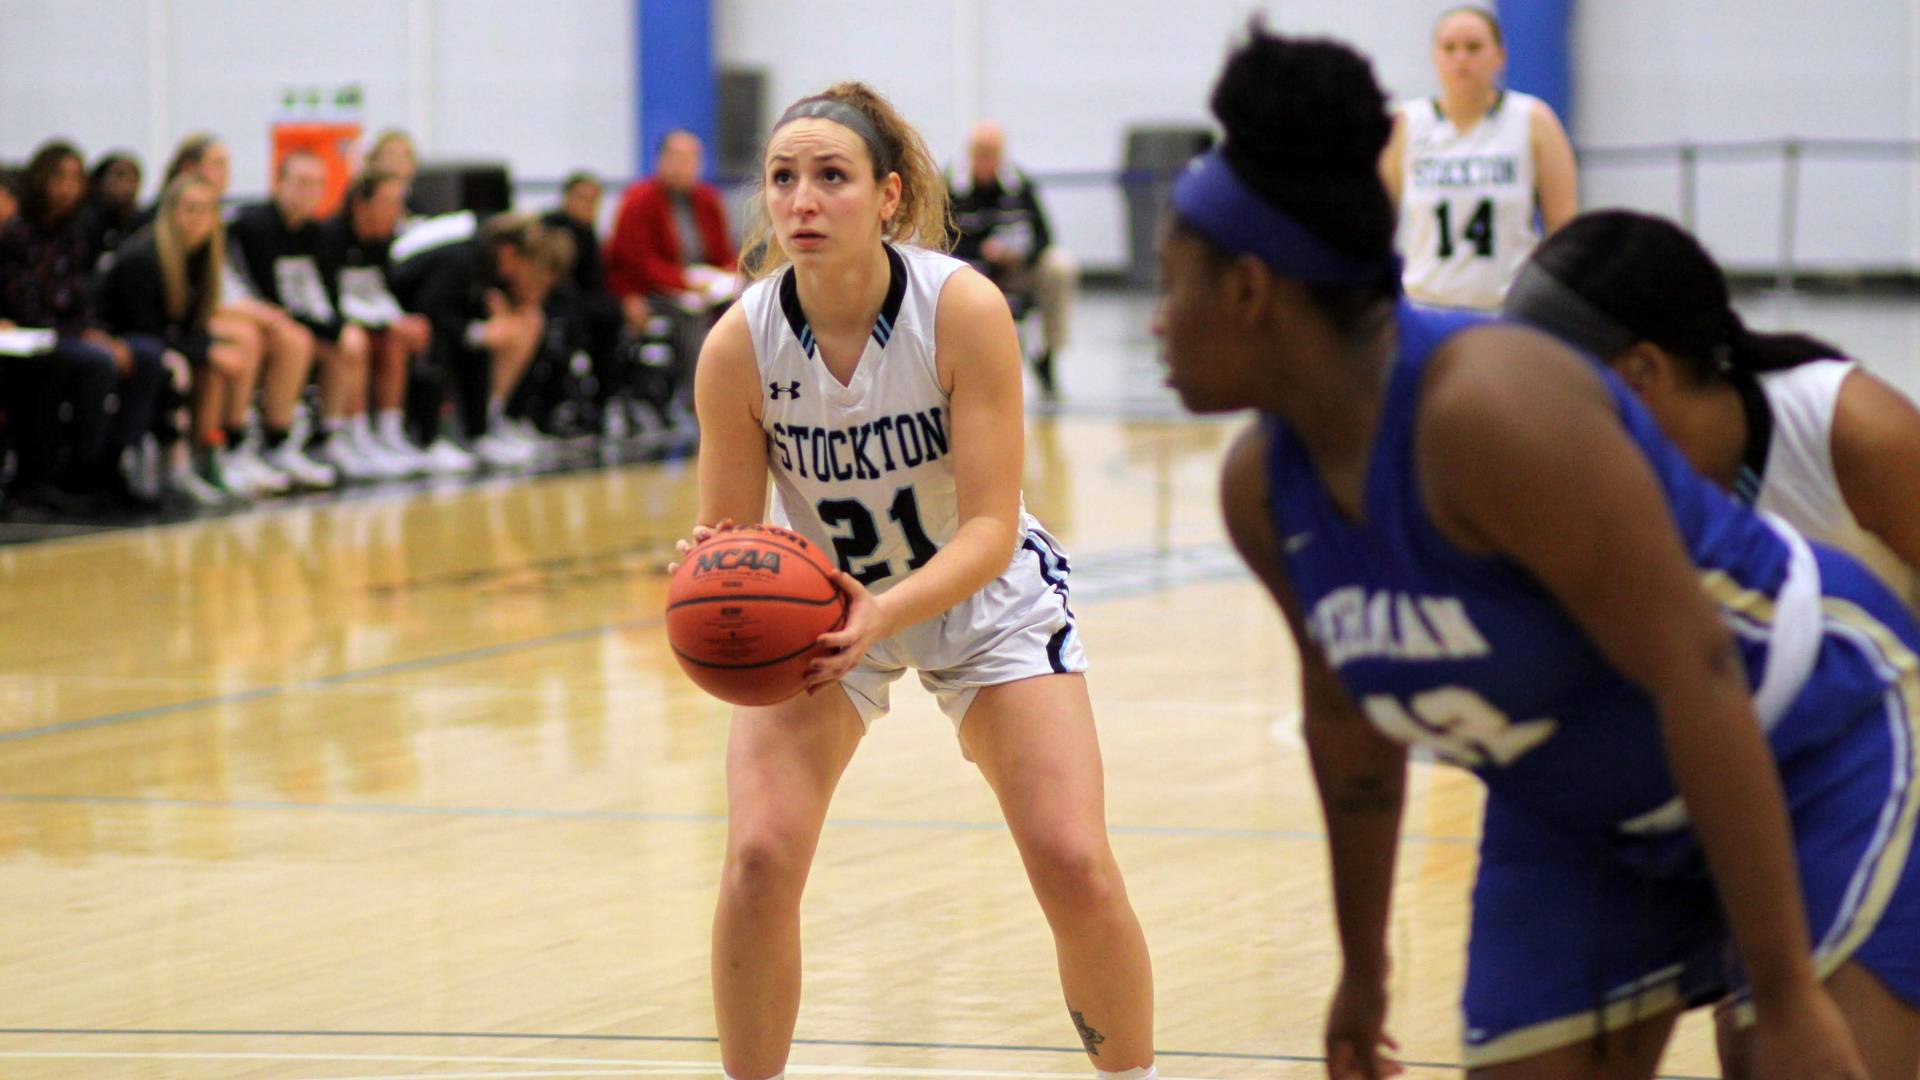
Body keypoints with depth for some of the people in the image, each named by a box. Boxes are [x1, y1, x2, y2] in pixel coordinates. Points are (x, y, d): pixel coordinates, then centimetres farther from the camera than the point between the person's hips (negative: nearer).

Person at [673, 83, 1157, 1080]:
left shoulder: (964, 309, -27)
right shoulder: (739, 345, -23)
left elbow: (989, 529, -28)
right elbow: (732, 531, -14)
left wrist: (884, 615, -44)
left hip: (981, 594, -1)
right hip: (817, 597, 1)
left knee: (1074, 866, -12)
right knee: (759, 857, -18)